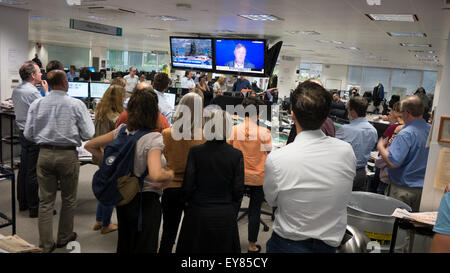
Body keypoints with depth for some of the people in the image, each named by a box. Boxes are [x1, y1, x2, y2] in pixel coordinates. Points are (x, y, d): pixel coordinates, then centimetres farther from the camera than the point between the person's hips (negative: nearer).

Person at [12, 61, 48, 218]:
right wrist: (46, 91, -5)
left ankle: (22, 202, 29)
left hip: (22, 132, 9)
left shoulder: (16, 90, 9)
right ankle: (34, 207, 7)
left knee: (23, 169, 16)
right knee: (33, 172, -2)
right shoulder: (33, 92, -19)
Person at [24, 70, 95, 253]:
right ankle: (64, 238, 29)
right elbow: (88, 134, -9)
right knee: (69, 199, 14)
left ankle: (45, 245, 15)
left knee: (46, 201, 10)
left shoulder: (36, 104, 1)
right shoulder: (76, 105, -8)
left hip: (44, 154, 3)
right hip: (68, 155, -3)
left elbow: (28, 134, 3)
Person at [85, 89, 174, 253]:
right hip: (146, 200, -7)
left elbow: (90, 146, 9)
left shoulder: (122, 130, -2)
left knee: (124, 245, 24)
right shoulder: (154, 139, -23)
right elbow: (156, 175, -37)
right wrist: (170, 174, -17)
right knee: (144, 248, 9)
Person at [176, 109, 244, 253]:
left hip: (198, 213, 0)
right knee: (223, 248, 16)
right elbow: (238, 190, -5)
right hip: (226, 215, 1)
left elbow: (188, 186, -7)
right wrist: (233, 212, 10)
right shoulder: (236, 155, -9)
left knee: (194, 248, 16)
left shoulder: (195, 152, -11)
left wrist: (186, 204, 10)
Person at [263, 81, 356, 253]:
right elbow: (344, 195, 0)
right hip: (329, 245, 3)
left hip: (287, 246, -3)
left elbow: (271, 201, -8)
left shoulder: (275, 160, -26)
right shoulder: (347, 151, -16)